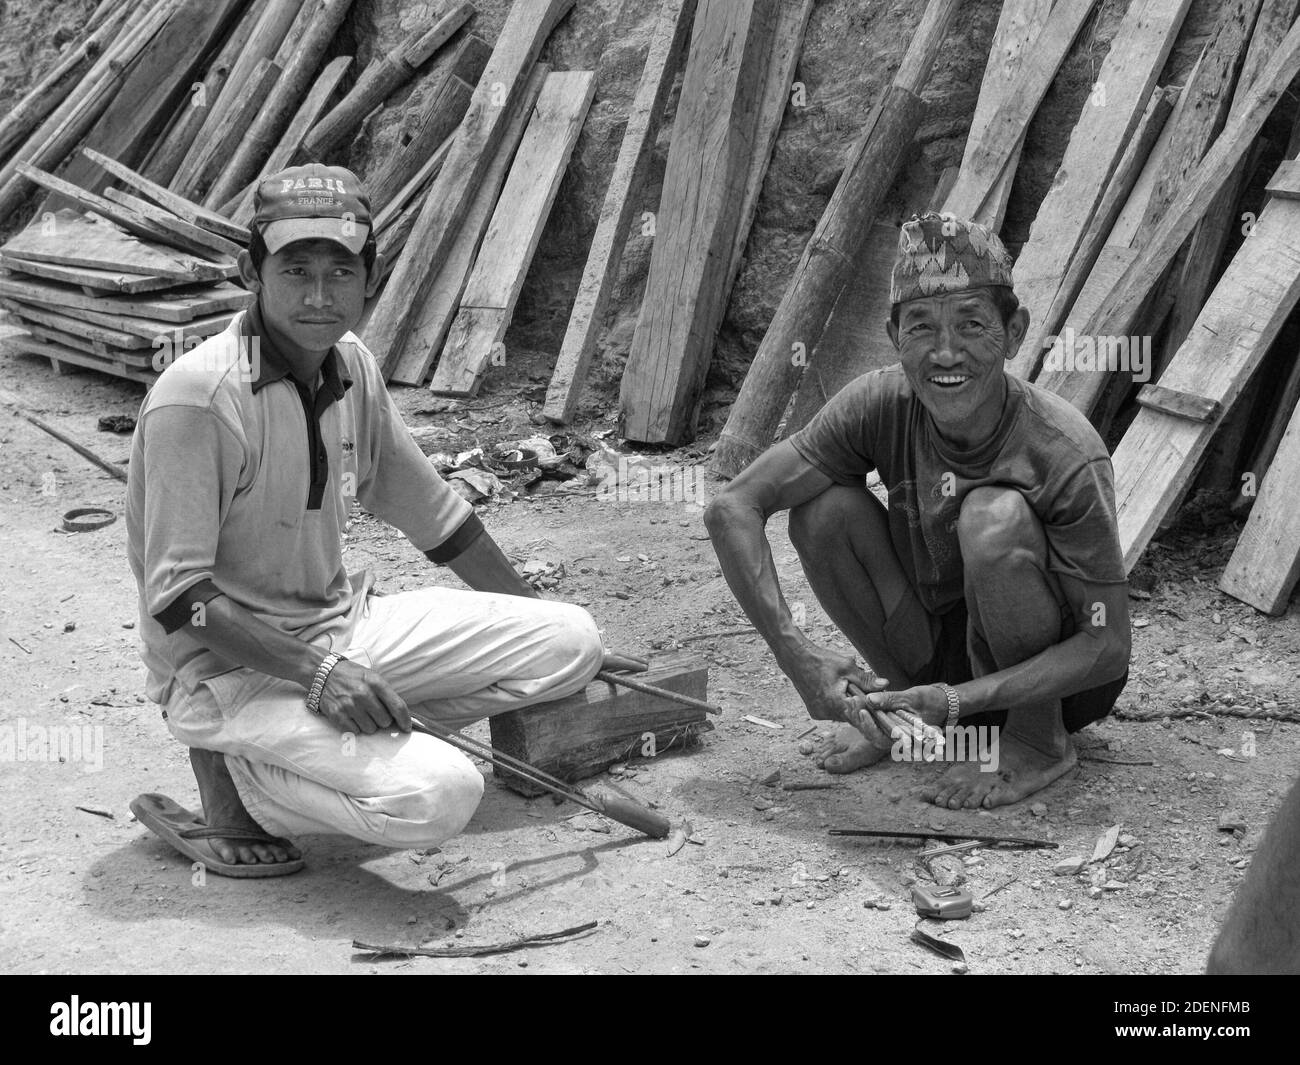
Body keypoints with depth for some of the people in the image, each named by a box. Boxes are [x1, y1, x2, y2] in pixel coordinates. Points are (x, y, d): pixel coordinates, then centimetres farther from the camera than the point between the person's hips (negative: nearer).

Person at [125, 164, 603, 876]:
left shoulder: (353, 367, 4)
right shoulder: (195, 397, -19)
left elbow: (436, 518, 16)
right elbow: (177, 595, -21)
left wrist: (542, 638, 20)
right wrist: (316, 672, -29)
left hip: (346, 625, 8)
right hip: (229, 665, -8)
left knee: (573, 640, -1)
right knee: (438, 797, -28)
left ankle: (375, 726, 3)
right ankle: (235, 777, -6)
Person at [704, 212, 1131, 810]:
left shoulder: (1065, 456, -28)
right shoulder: (881, 407, -17)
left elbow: (1107, 646, -25)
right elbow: (732, 508, -17)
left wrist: (959, 701, -37)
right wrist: (796, 656, -29)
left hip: (1057, 673, -4)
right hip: (941, 646, 4)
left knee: (994, 515, -32)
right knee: (824, 508, -18)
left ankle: (1039, 742, -10)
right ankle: (906, 708, 2)